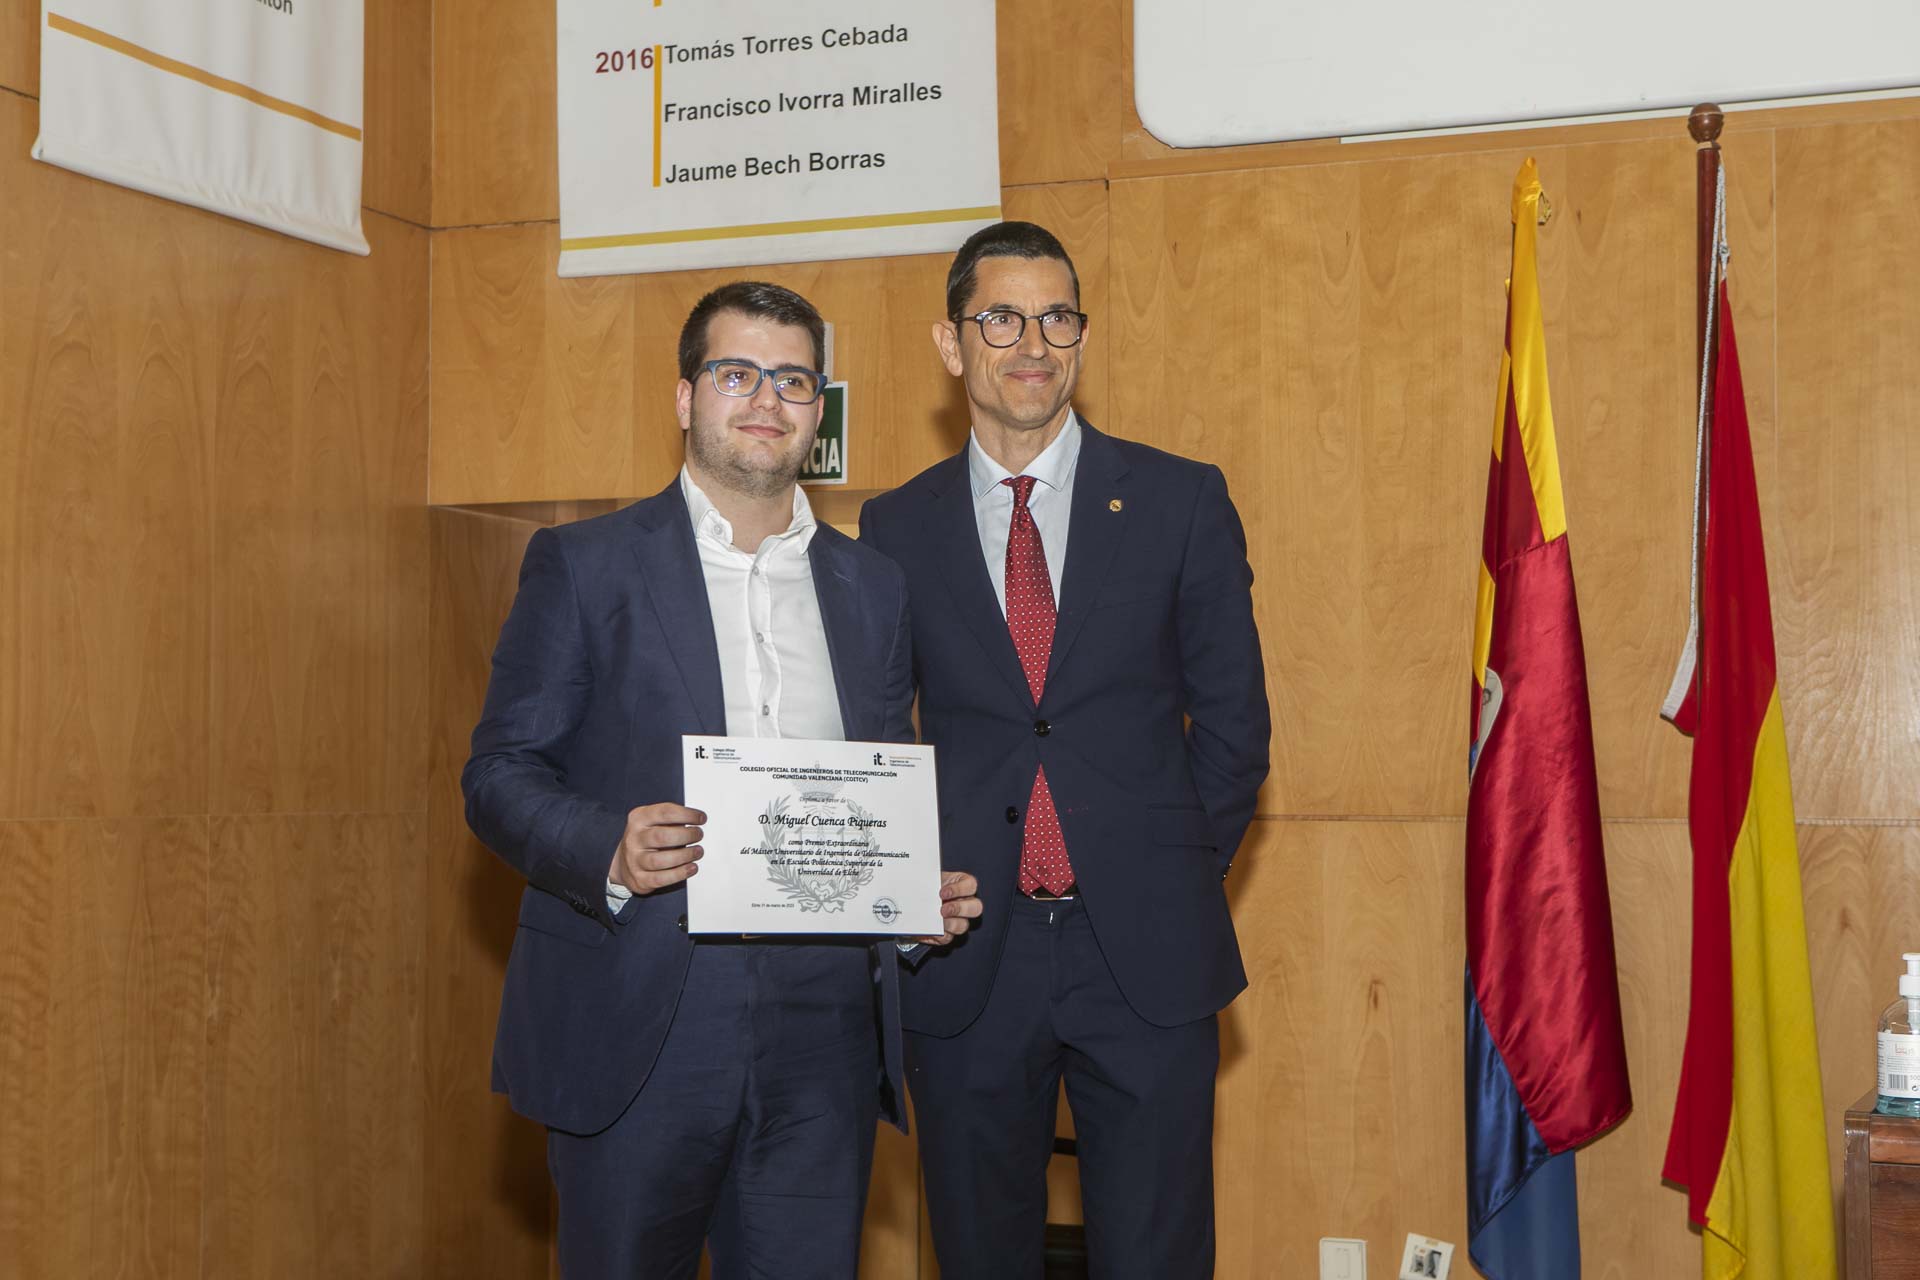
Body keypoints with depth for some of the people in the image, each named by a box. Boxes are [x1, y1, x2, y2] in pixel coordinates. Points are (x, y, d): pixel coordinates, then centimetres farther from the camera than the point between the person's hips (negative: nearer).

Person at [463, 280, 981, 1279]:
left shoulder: (872, 588, 14)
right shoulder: (584, 565, 2)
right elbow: (499, 773, -1)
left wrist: (927, 890, -1)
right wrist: (608, 852, -20)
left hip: (822, 1039, 3)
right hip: (637, 1031, -3)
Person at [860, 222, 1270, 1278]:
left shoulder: (1180, 503, 3)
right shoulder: (895, 528, 5)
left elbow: (1231, 721, 5)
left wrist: (1176, 882, 1)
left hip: (1144, 955, -1)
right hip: (963, 958, 1)